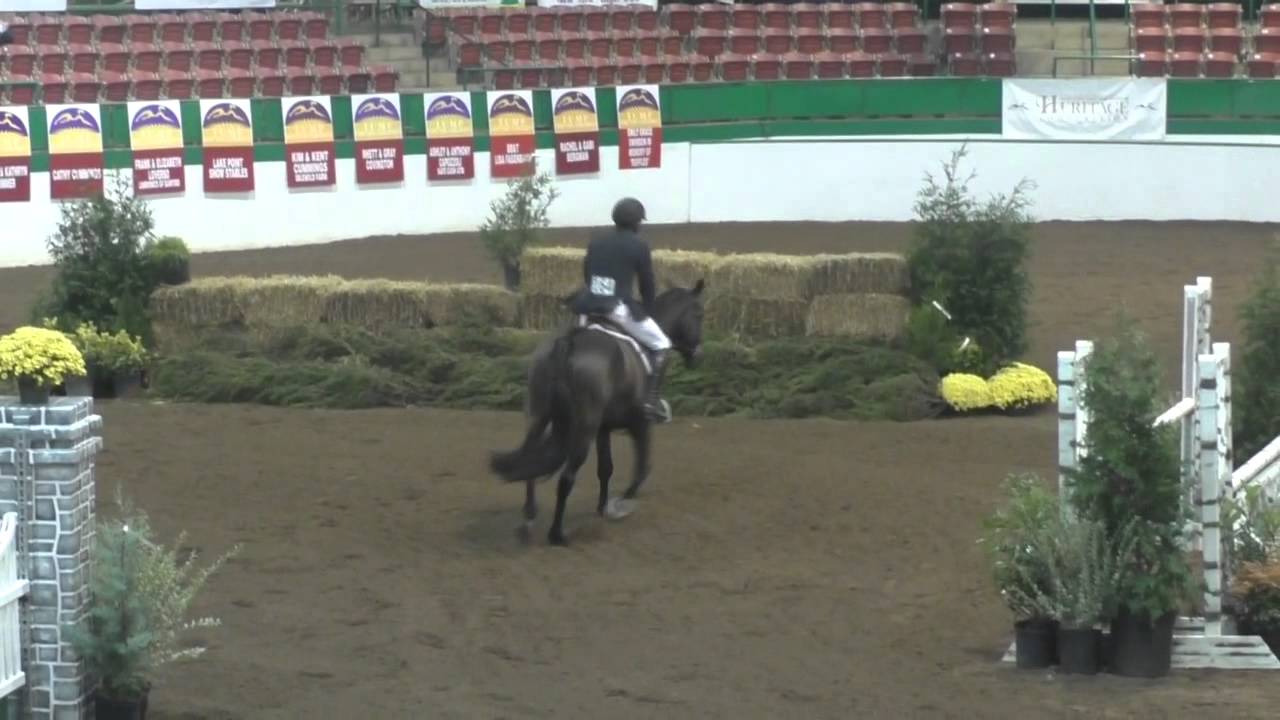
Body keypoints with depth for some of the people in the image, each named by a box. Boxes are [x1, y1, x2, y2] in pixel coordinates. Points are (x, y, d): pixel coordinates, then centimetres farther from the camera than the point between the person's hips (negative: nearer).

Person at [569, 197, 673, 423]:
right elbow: (647, 283, 3)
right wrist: (648, 311, 18)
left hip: (590, 306, 5)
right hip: (619, 308, -5)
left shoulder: (596, 240, 13)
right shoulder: (638, 245, -2)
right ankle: (652, 398, -5)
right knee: (661, 346, 8)